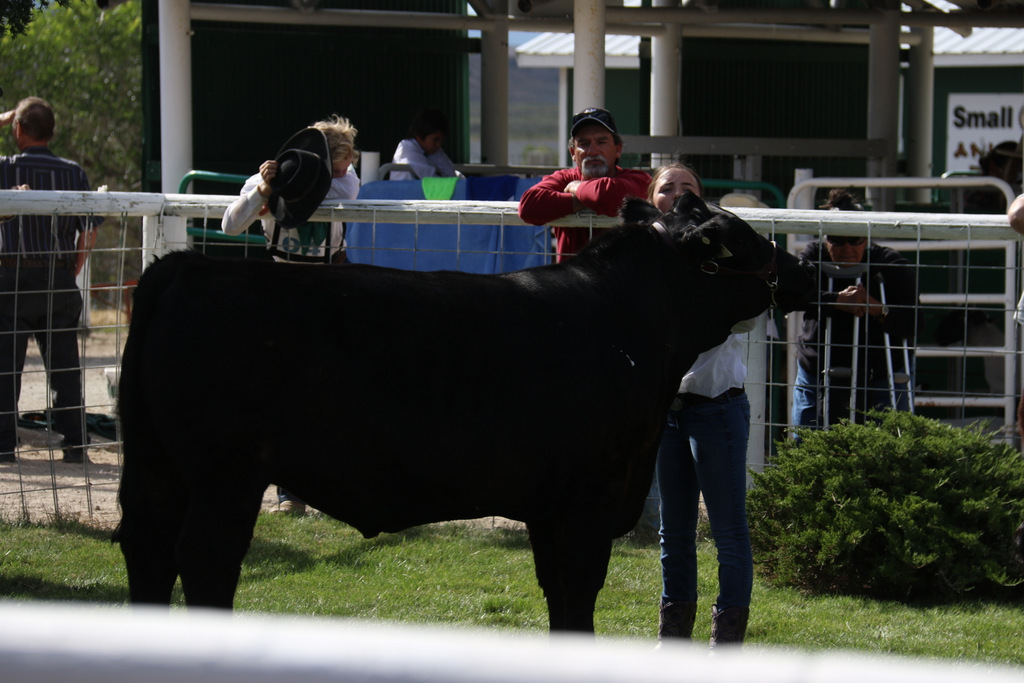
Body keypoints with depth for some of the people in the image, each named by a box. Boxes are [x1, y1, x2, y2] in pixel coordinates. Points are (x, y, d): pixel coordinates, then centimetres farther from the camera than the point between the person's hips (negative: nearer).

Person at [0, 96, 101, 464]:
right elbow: (89, 230, 2)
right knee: (64, 366, 7)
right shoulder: (73, 172, 2)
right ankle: (74, 443, 7)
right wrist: (71, 274, 12)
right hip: (60, 280, 2)